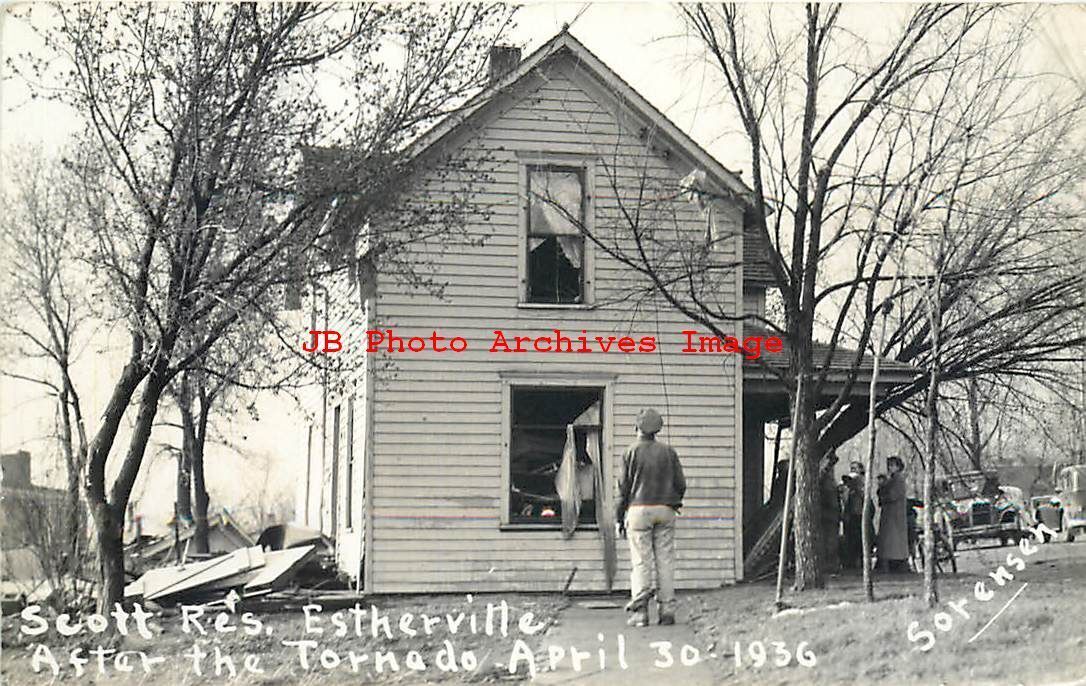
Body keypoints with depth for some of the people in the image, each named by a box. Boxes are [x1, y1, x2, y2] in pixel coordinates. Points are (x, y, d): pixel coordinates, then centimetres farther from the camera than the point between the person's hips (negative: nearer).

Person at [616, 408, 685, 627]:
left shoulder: (632, 451, -3)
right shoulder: (668, 451, 5)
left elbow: (624, 486, -2)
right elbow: (680, 483, 6)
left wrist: (619, 517, 4)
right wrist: (675, 502, 24)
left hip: (639, 510, -2)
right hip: (665, 510, 2)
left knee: (641, 561, -2)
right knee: (665, 561, 5)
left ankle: (640, 611, -8)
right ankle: (667, 610, 4)